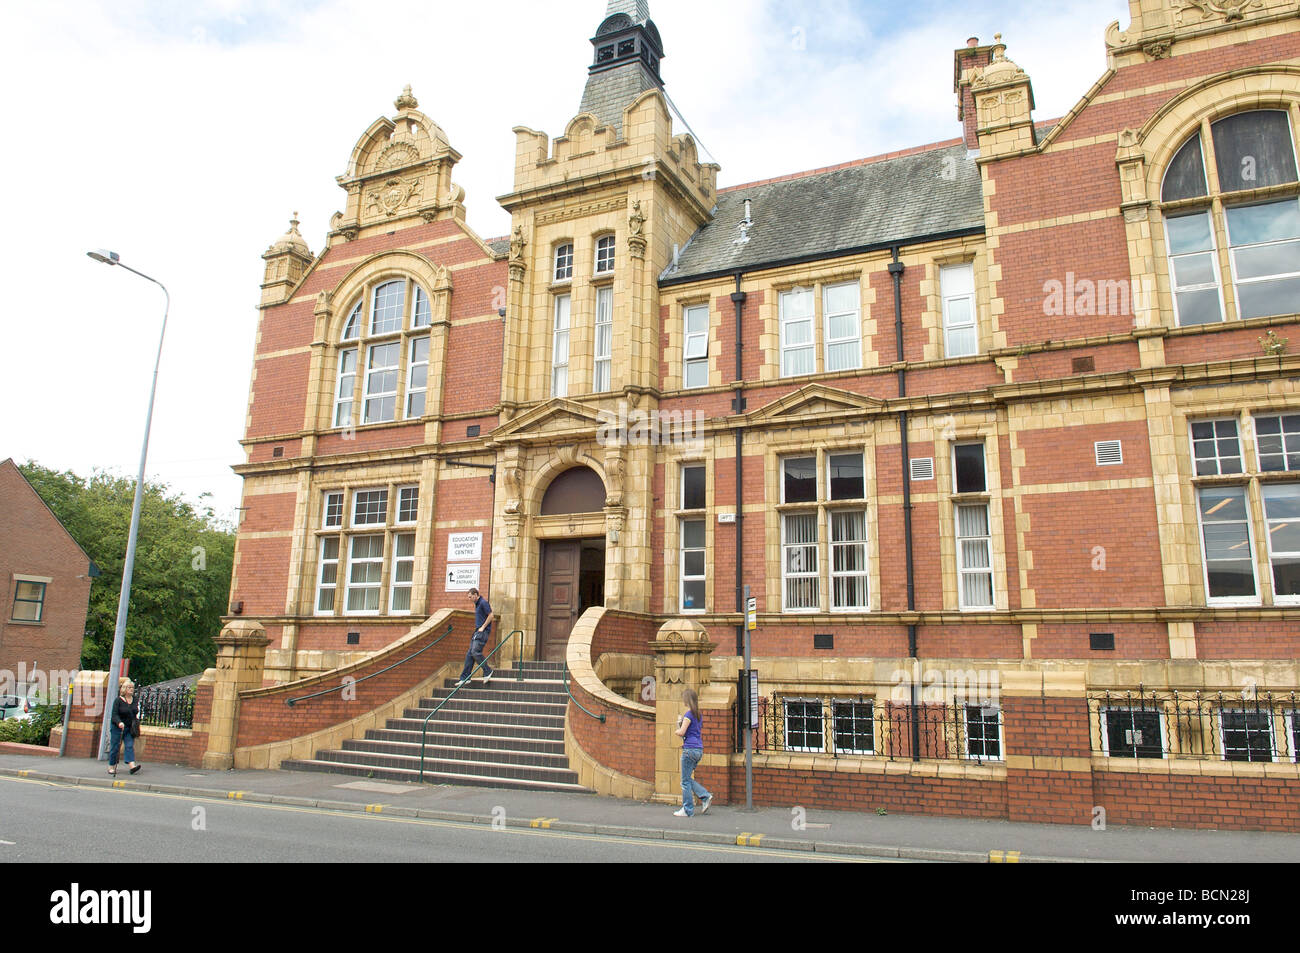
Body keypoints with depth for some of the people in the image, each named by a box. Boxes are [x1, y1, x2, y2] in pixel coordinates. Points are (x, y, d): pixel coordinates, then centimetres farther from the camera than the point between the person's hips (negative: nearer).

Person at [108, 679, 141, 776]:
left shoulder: (134, 700, 9)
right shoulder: (118, 700, -8)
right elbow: (114, 715, -14)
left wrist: (136, 719, 9)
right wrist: (119, 722, -28)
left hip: (129, 728, 4)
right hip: (117, 728, -4)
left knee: (130, 746, -6)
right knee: (114, 747, 4)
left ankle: (132, 765, -15)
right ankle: (111, 767, 16)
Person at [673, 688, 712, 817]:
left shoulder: (688, 714, -12)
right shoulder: (698, 714, 14)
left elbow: (681, 732, -18)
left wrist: (677, 731, 4)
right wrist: (680, 720, 14)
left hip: (690, 749, -9)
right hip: (699, 749, 9)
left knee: (686, 781, 1)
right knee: (688, 778, 18)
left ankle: (687, 810, 6)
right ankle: (705, 796, 7)